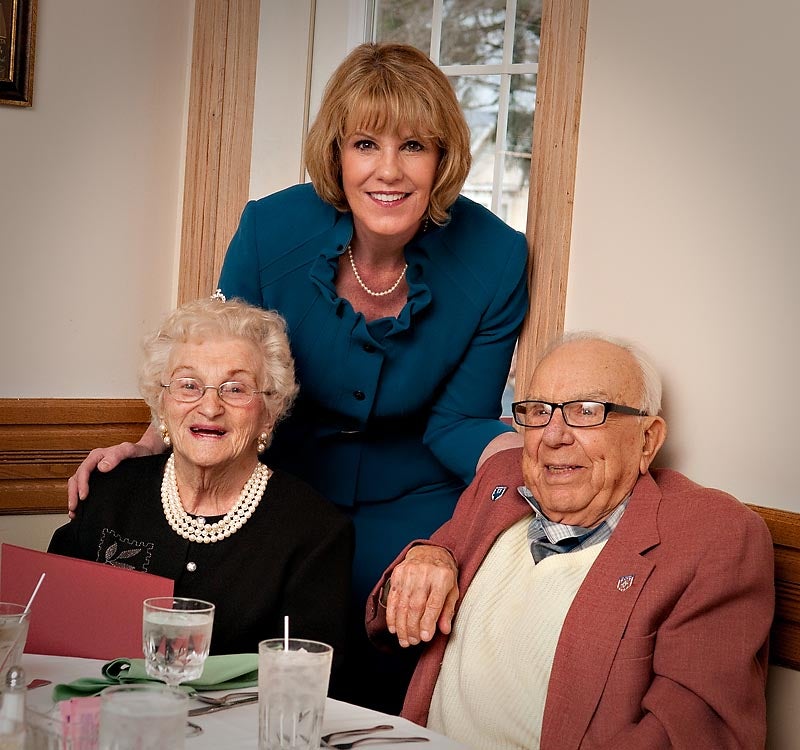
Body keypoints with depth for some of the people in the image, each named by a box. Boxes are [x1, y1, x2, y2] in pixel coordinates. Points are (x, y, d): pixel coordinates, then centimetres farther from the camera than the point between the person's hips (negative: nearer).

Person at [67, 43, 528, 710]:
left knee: (390, 688, -12)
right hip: (284, 487, 1)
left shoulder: (494, 258, -16)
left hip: (411, 503, 0)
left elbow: (456, 423, -8)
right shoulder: (272, 230, -15)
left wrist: (518, 451, -29)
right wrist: (151, 446, -17)